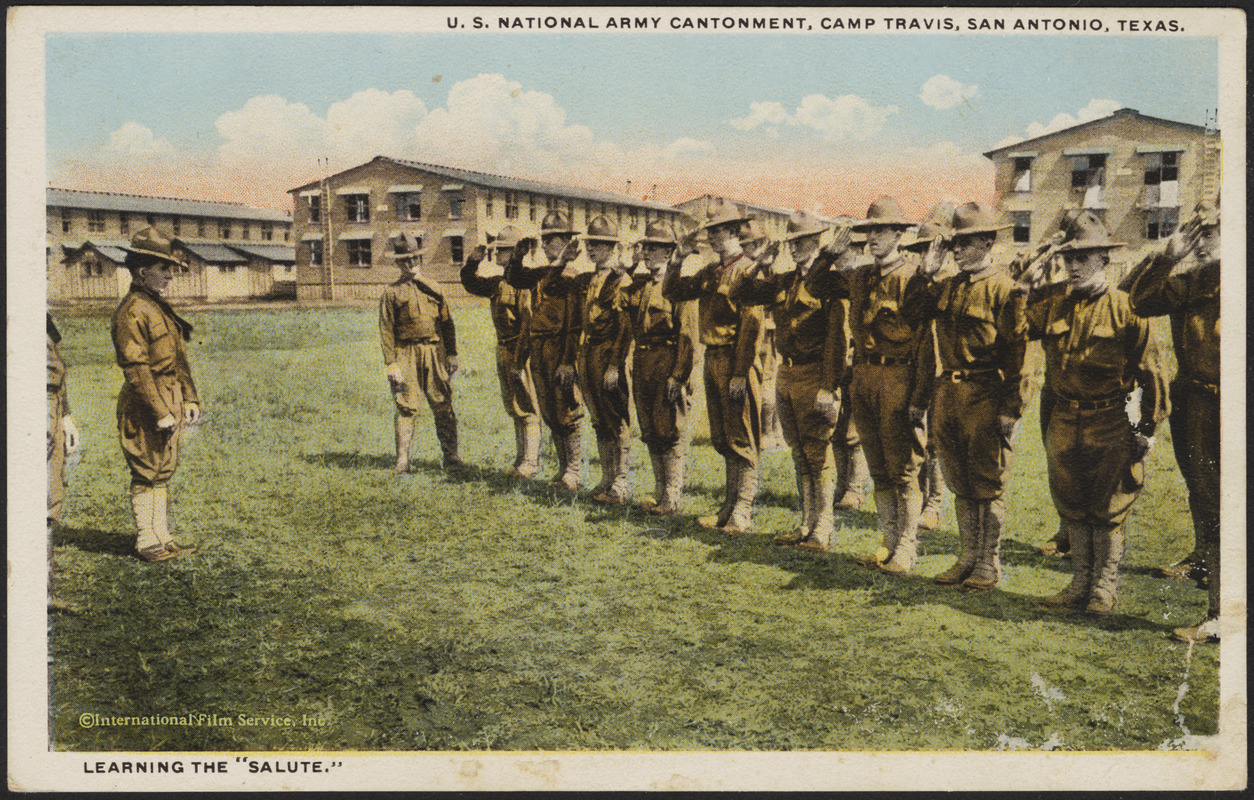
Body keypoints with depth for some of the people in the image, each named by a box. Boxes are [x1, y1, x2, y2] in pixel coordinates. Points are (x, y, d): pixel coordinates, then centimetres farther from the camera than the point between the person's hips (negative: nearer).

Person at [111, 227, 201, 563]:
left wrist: (189, 400, 13)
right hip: (144, 409, -9)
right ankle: (147, 543, 8)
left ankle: (163, 539, 21)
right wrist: (160, 412, -21)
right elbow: (136, 368, -19)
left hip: (170, 404, 9)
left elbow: (179, 359, 20)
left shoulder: (160, 308, 15)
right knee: (146, 475, -1)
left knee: (163, 473, 13)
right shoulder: (131, 311, -14)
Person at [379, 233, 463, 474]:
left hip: (435, 353, 3)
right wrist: (391, 364, -8)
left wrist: (452, 354, 6)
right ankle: (402, 462, 5)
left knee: (444, 407, 2)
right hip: (406, 355, -3)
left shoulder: (433, 289, 15)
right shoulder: (391, 293, 5)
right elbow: (386, 331, 0)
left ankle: (451, 458, 8)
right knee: (406, 409, -2)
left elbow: (447, 323, 15)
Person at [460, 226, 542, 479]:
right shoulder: (499, 282, 14)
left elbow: (530, 321, -21)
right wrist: (472, 261, 8)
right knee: (514, 409, 14)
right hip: (503, 351, 9)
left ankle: (531, 462, 0)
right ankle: (522, 458, 22)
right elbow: (471, 284, 27)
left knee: (528, 410, -4)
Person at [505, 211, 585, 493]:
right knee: (550, 416, 12)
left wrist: (569, 361, -21)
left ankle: (573, 473, 5)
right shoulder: (540, 273, 14)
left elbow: (577, 322, -15)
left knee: (568, 414, -3)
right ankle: (564, 467, 23)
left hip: (562, 352, -7)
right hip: (538, 353, 7)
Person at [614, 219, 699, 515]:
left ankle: (673, 498, 4)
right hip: (642, 365, 7)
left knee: (671, 433, -3)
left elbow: (688, 335, -13)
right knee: (650, 432, 12)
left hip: (668, 365, -7)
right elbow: (626, 327, 16)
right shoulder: (636, 285, 13)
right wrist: (619, 364, 9)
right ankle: (660, 491, 22)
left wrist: (678, 376, -19)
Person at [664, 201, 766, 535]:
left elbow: (751, 326, -17)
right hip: (713, 358, 9)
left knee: (742, 442, -3)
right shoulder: (710, 272, 14)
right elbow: (671, 292, 19)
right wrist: (678, 259, 4)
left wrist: (740, 375, -20)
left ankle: (742, 516, 1)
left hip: (736, 363, -8)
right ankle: (729, 508, 22)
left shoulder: (747, 271, -11)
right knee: (723, 441, 14)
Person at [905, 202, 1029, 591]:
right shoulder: (948, 286, 12)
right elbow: (912, 311, 14)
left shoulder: (1004, 289, -10)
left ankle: (989, 565, 13)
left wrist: (1012, 409, -16)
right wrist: (926, 272, 2)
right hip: (948, 394, 7)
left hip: (986, 398, -7)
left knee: (987, 485, 2)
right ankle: (969, 557, 25)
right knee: (960, 483, 14)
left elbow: (1018, 352, -12)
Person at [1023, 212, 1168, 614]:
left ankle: (1105, 588, 17)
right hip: (1063, 422, 4)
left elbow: (1151, 371, -4)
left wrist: (1149, 427, -3)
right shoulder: (1049, 302, 1)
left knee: (1108, 509, 3)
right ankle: (1081, 583, 25)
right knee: (1071, 506, 11)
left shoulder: (1126, 309, -8)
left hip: (1111, 424, -4)